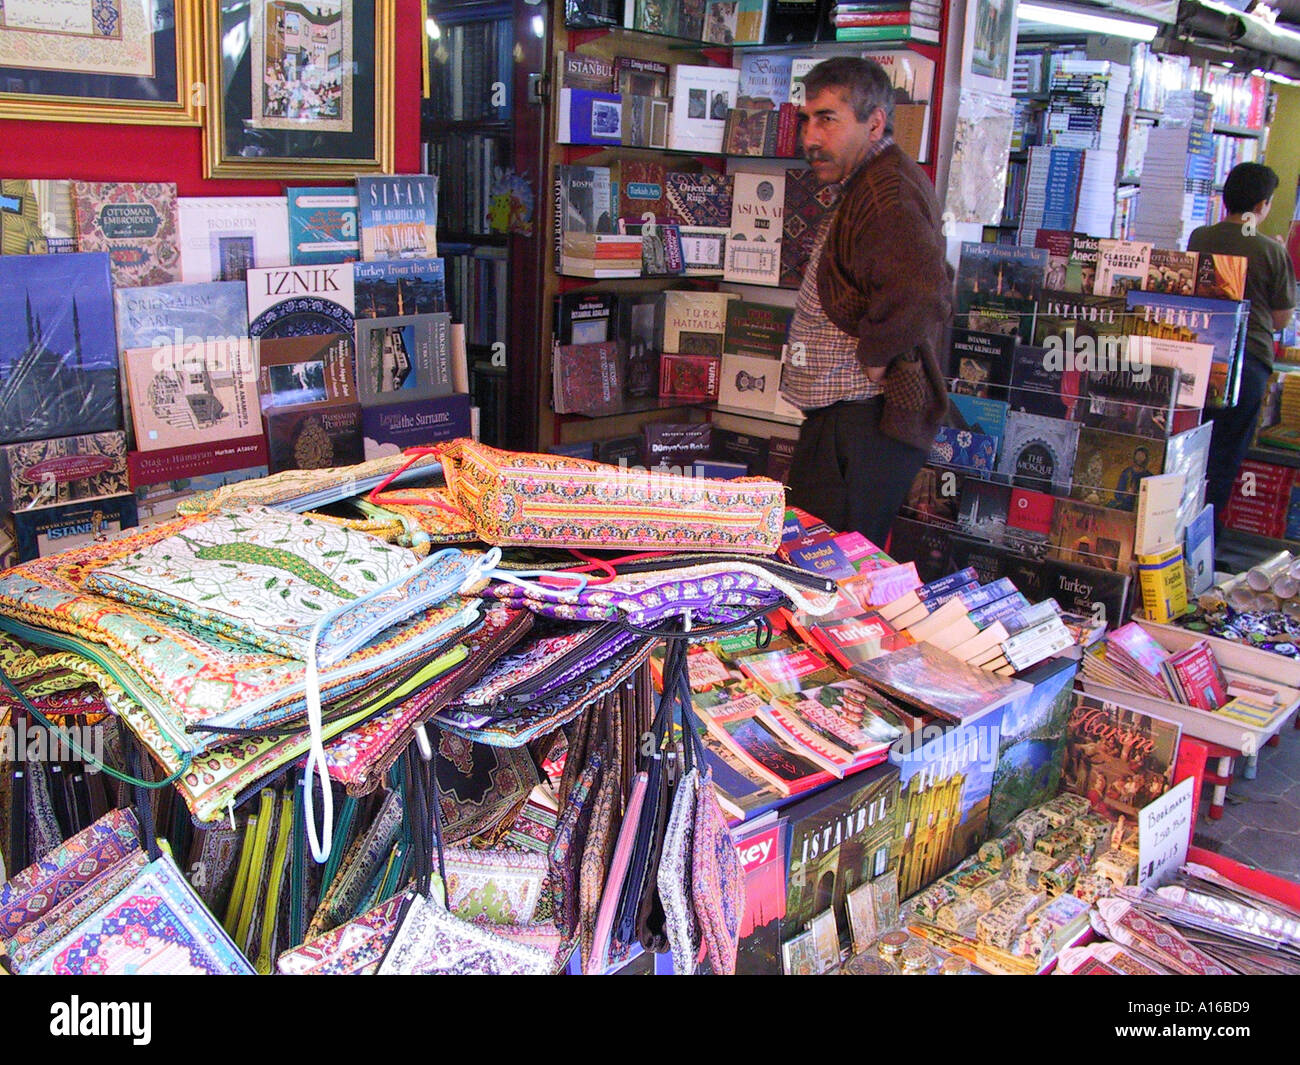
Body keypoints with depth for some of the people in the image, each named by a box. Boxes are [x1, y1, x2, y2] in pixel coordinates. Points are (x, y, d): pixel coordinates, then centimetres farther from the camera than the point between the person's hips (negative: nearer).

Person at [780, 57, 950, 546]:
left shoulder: (887, 191, -18)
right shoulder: (875, 183, 18)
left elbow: (919, 294, -36)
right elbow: (928, 284, 31)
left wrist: (871, 362, -20)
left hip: (864, 426, -11)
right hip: (850, 416, 11)